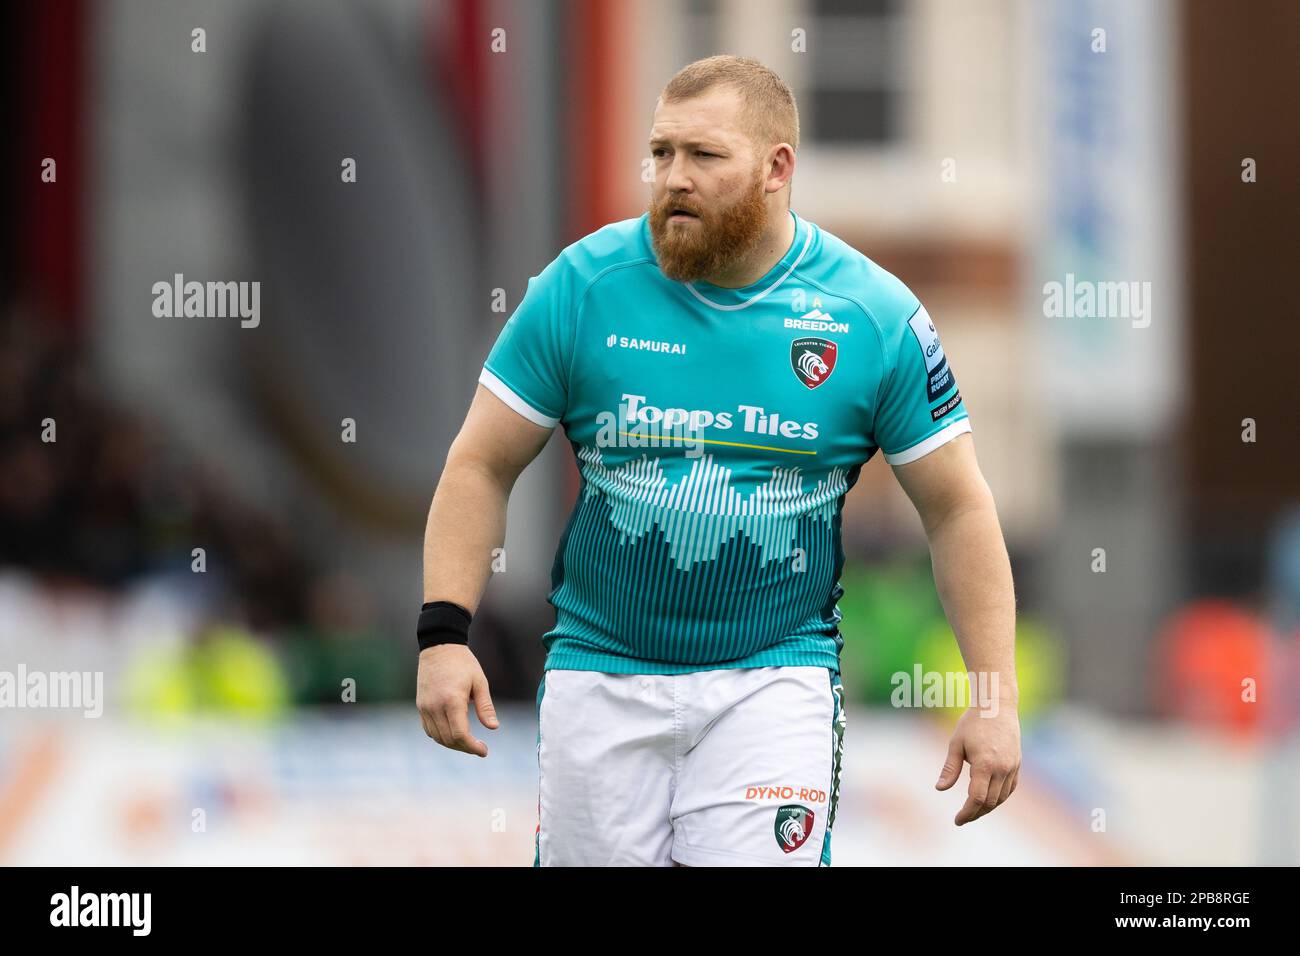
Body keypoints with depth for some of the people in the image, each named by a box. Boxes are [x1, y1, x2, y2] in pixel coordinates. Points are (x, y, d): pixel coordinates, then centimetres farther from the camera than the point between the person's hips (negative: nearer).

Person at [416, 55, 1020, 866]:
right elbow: (481, 466, 2)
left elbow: (958, 508, 2)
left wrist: (995, 698, -3)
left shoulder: (875, 316, -4)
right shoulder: (585, 286, -3)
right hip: (599, 670, 1)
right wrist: (444, 633, -10)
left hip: (775, 676, -1)